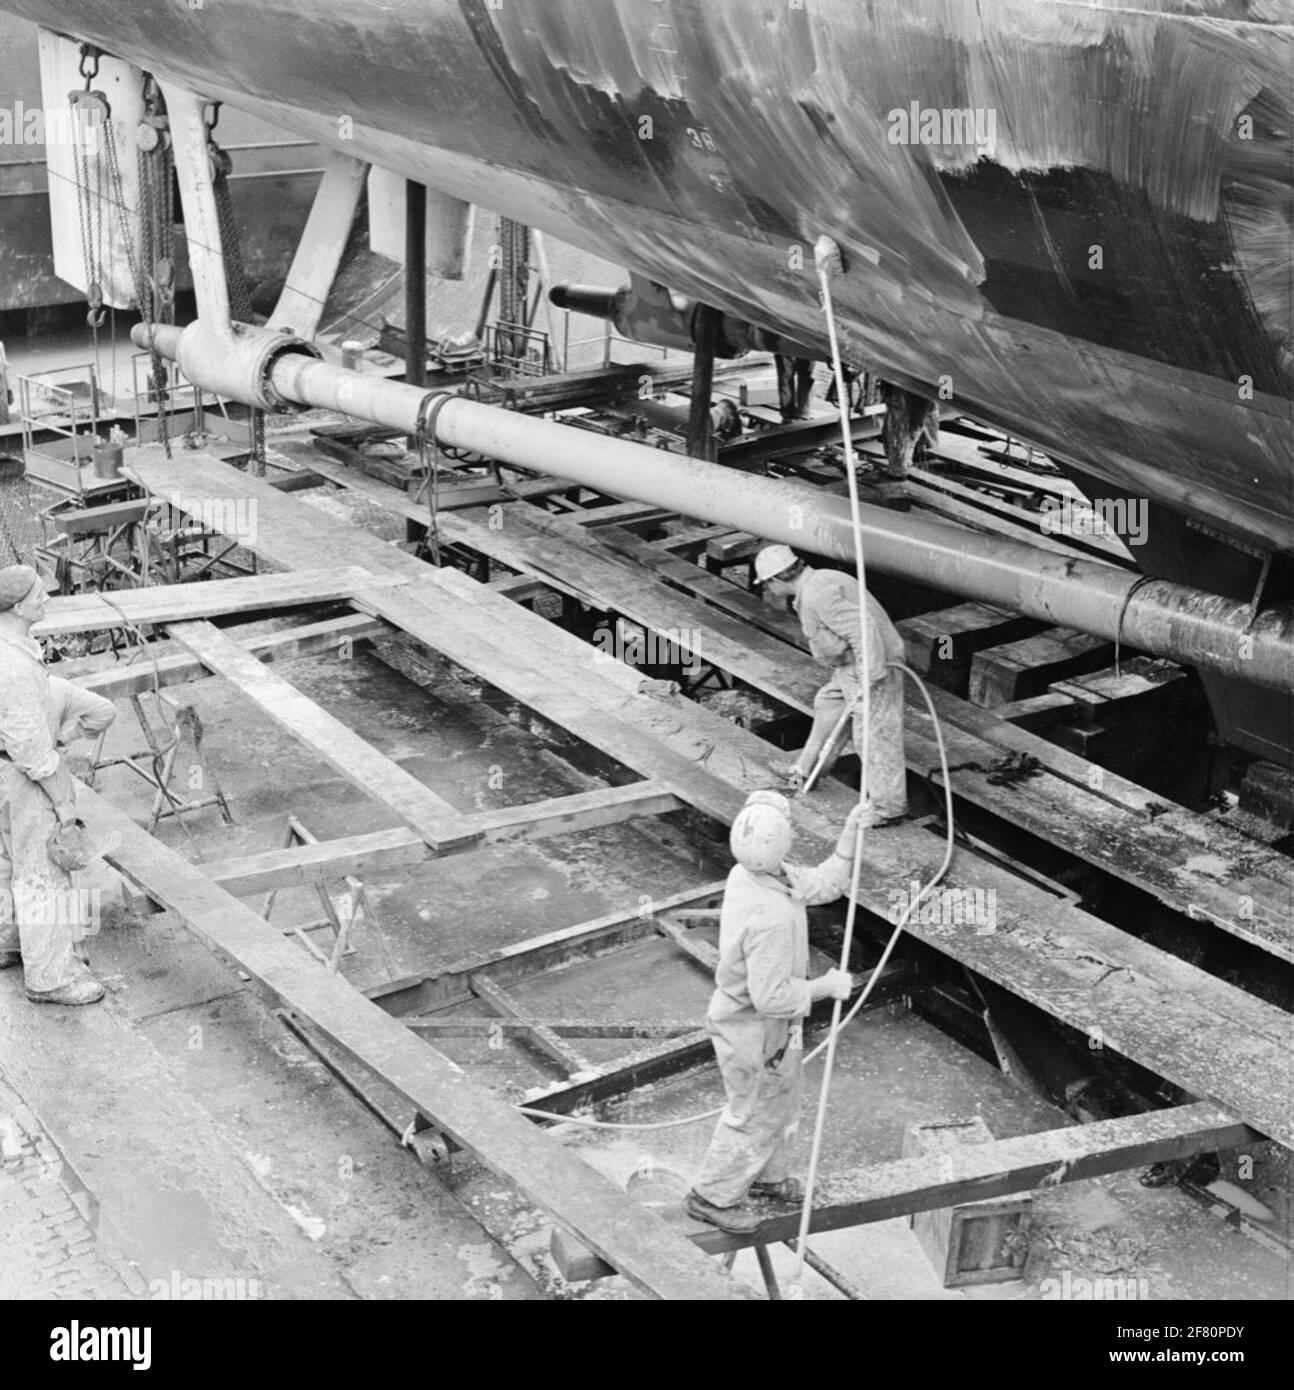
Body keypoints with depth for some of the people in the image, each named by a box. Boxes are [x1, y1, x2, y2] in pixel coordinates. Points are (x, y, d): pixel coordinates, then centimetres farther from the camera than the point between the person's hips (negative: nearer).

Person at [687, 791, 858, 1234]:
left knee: (782, 1102, 29)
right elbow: (771, 997, -33)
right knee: (755, 1117, 15)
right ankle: (713, 1196, 35)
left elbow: (823, 884, 4)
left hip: (739, 1011, 9)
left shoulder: (747, 874, -10)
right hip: (757, 1031, -9)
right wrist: (826, 986, -19)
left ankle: (768, 1175, 52)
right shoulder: (770, 917, -39)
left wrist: (849, 833, -7)